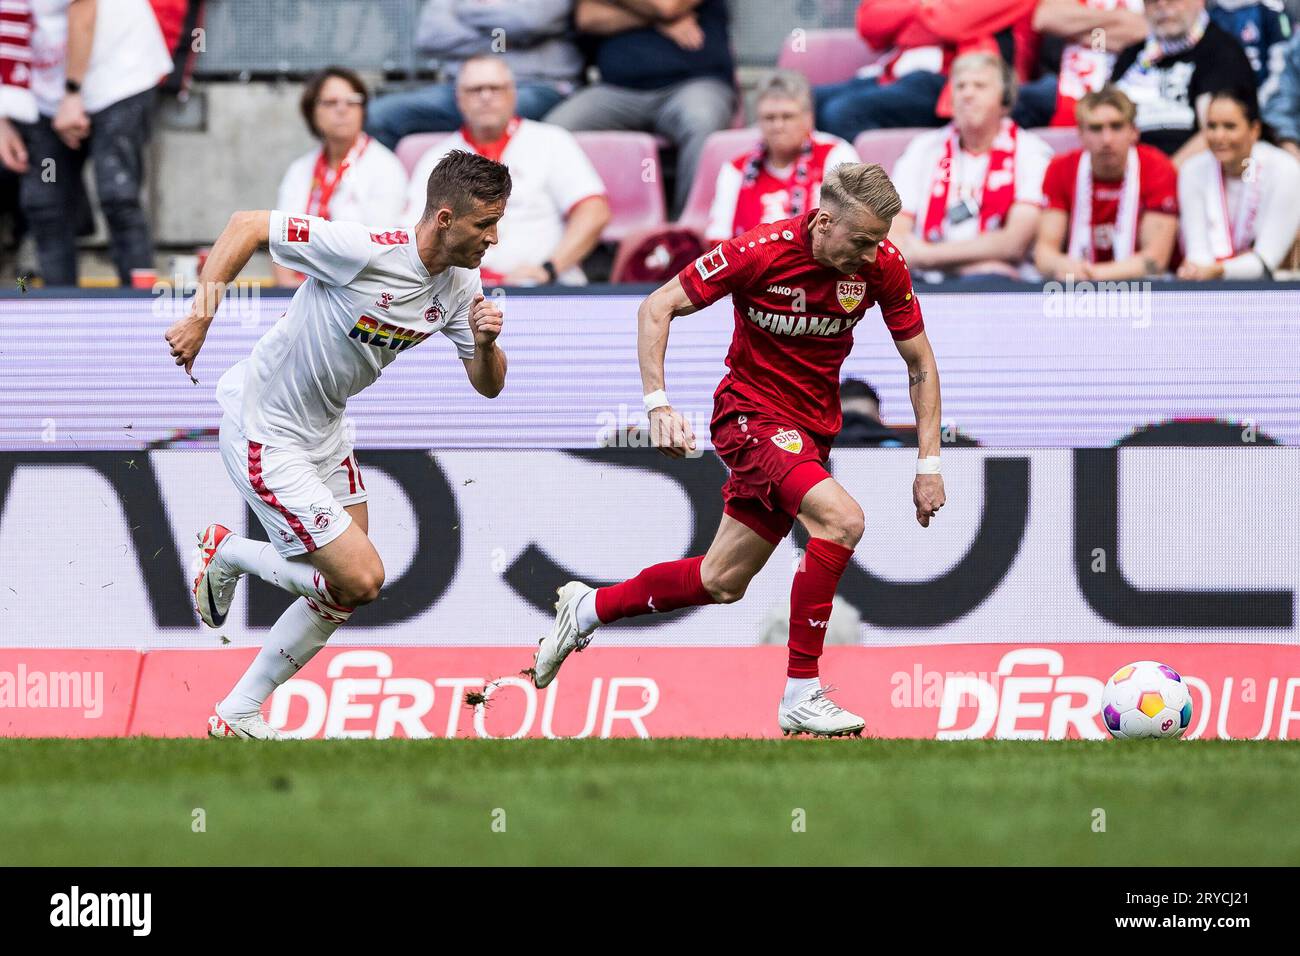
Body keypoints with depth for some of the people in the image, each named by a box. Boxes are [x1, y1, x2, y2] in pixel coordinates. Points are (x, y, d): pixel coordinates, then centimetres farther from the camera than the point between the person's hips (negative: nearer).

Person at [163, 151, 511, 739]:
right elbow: (247, 226, -22)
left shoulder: (462, 286, -4)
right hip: (266, 434, -9)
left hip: (325, 429, 9)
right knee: (361, 580, -11)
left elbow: (488, 385, 3)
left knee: (340, 594, 11)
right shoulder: (364, 250, -29)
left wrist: (486, 344, -19)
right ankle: (227, 554, 12)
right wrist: (200, 316, -25)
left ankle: (237, 716, 24)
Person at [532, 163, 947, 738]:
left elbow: (920, 364, 2)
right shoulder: (760, 251, -22)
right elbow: (656, 308, -14)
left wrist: (929, 462, -3)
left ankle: (588, 609, 34)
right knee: (841, 518, -28)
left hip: (812, 430, 6)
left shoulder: (882, 265, -9)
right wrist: (658, 404, -24)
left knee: (721, 583, 10)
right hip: (751, 414, -6)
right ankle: (801, 695, -22)